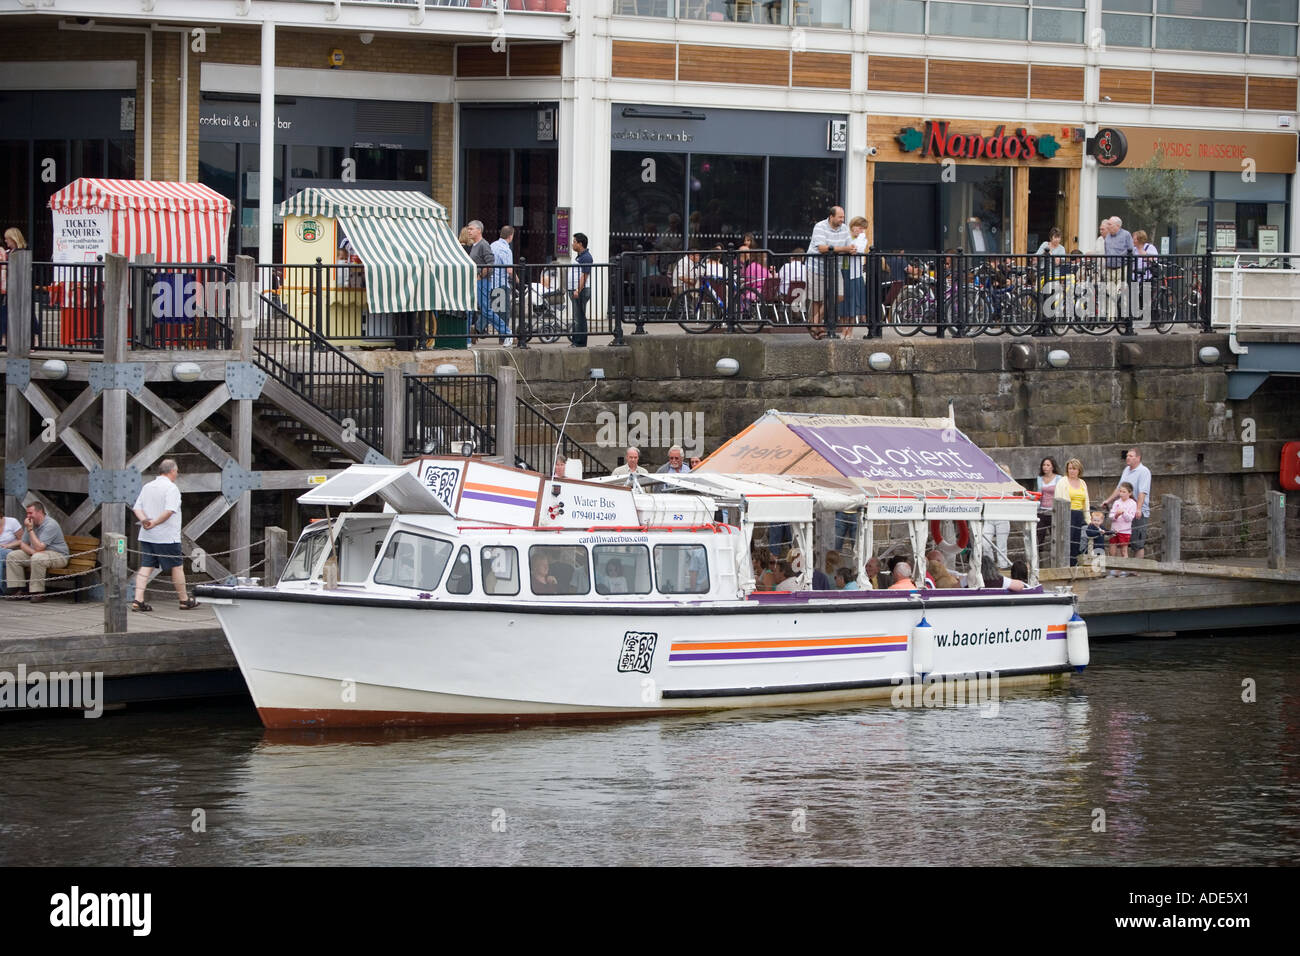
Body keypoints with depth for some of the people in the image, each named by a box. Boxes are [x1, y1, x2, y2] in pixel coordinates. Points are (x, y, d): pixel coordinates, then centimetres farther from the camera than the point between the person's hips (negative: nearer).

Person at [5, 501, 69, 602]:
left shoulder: (50, 525, -21)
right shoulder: (31, 524, 6)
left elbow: (39, 547, -27)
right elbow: (23, 544, 7)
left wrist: (30, 529, -23)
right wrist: (32, 551, -15)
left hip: (58, 556, -8)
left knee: (37, 558, -39)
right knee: (12, 556, -4)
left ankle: (38, 593, -31)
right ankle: (18, 588, -7)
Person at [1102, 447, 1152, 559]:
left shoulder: (1143, 472, -10)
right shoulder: (1126, 470, 16)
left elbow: (1142, 492, -20)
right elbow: (1119, 488, 27)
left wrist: (1138, 509, -30)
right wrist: (1109, 500, 29)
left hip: (1138, 513, -8)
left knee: (1138, 544, -6)